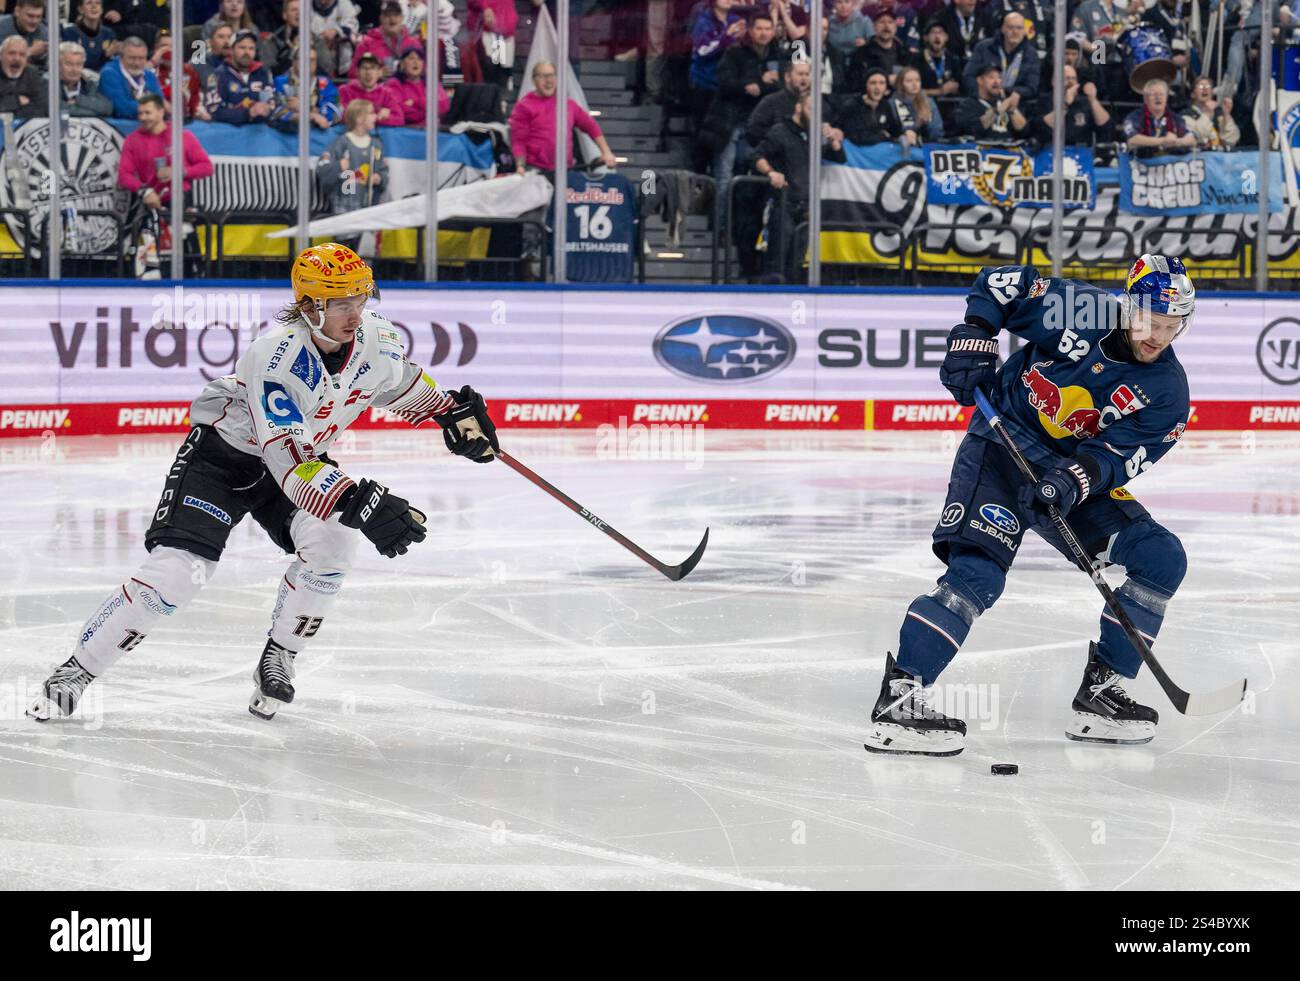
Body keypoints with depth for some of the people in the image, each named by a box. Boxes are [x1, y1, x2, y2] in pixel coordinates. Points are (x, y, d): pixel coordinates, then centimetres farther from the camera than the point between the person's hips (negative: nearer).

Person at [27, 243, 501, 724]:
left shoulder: (376, 338, -16)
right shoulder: (279, 355, -36)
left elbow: (402, 383, 12)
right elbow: (288, 460, -43)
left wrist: (454, 410, 2)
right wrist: (364, 503, -51)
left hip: (303, 453, 6)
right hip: (222, 450, -6)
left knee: (332, 541, -22)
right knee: (176, 570, -17)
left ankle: (278, 660, 0)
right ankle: (76, 671, -3)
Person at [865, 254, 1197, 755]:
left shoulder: (1166, 391, -6)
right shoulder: (1078, 310, -15)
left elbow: (1120, 454, -15)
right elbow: (998, 283, -4)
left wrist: (1077, 478, -33)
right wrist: (974, 338, -17)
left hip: (1079, 473, 5)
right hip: (1003, 441, -5)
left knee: (1162, 559, -4)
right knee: (978, 572, -24)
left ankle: (1101, 690, 2)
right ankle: (898, 699, -27)